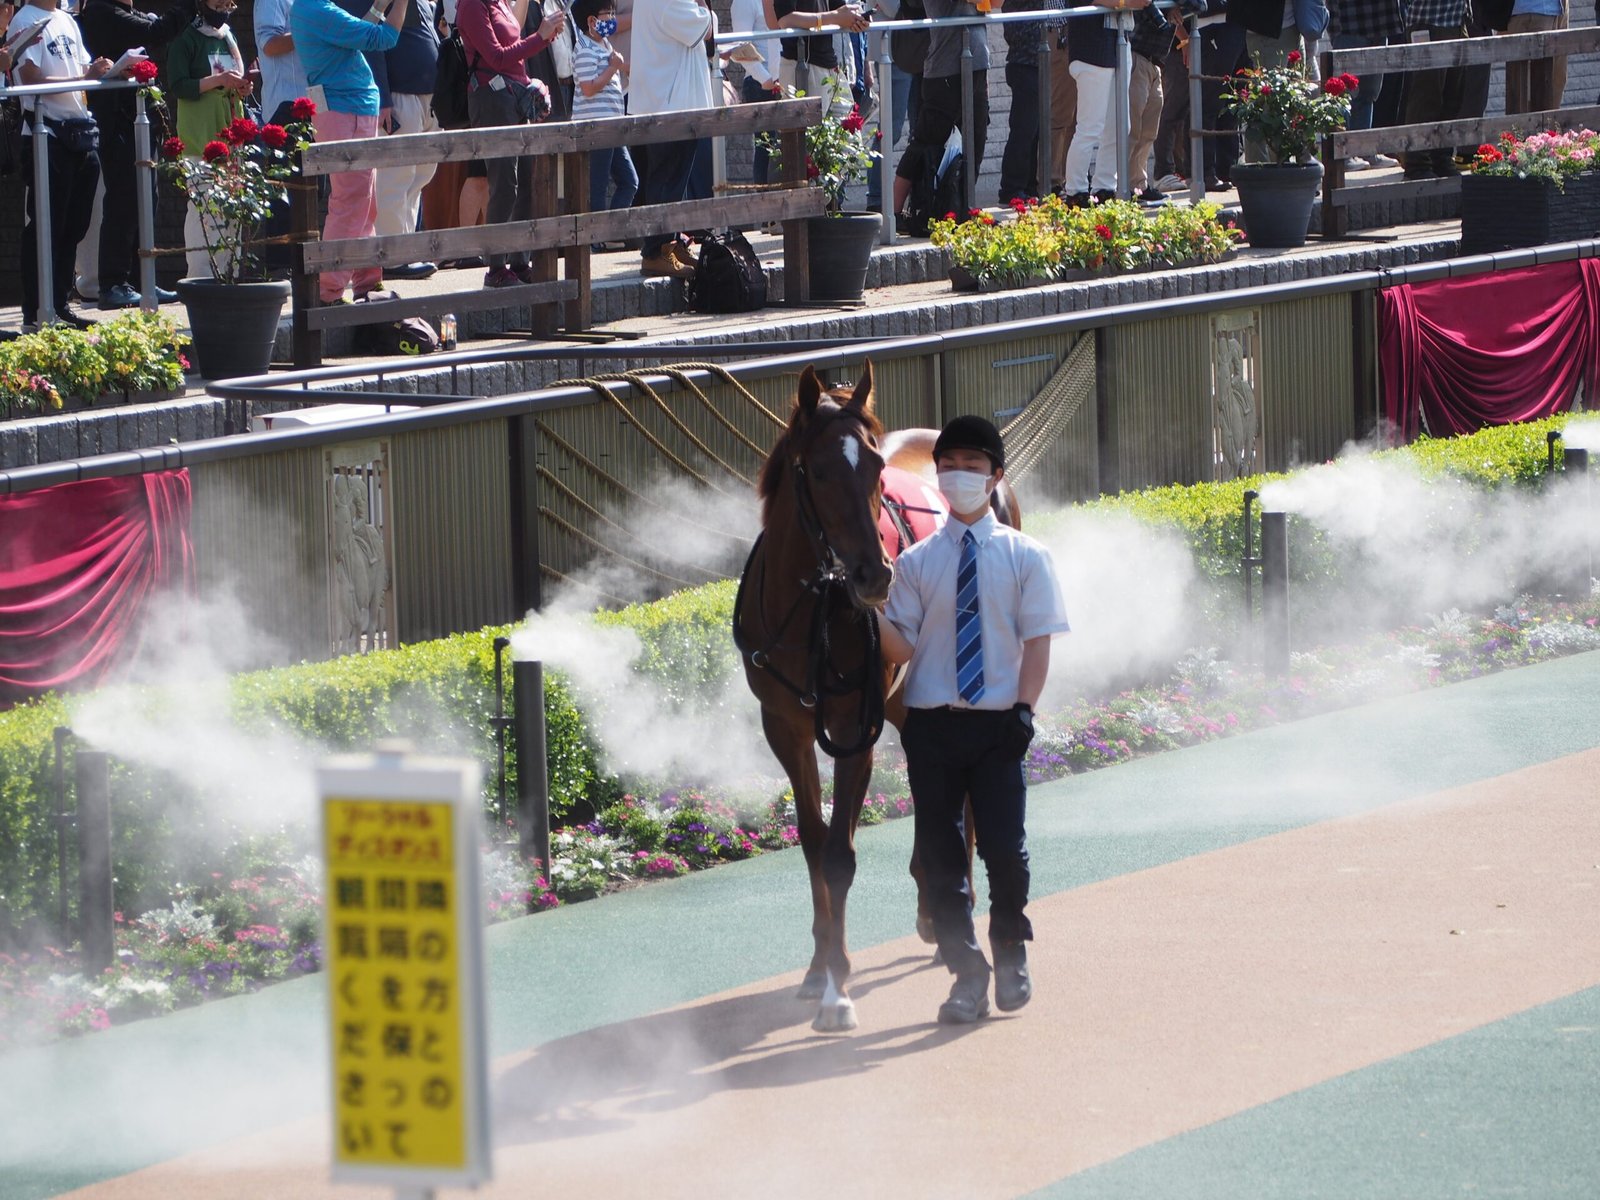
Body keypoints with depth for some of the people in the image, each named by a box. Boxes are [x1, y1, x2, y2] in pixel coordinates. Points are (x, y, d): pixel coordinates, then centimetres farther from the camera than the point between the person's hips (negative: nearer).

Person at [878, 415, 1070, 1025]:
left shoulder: (1025, 557, 4)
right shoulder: (917, 562, 6)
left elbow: (1037, 640, 0)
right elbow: (902, 648, 1)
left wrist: (1023, 709, -12)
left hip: (998, 724, -2)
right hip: (931, 723, 2)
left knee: (1005, 848, -9)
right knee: (939, 854, 2)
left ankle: (1010, 954, 16)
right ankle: (966, 974, 14)